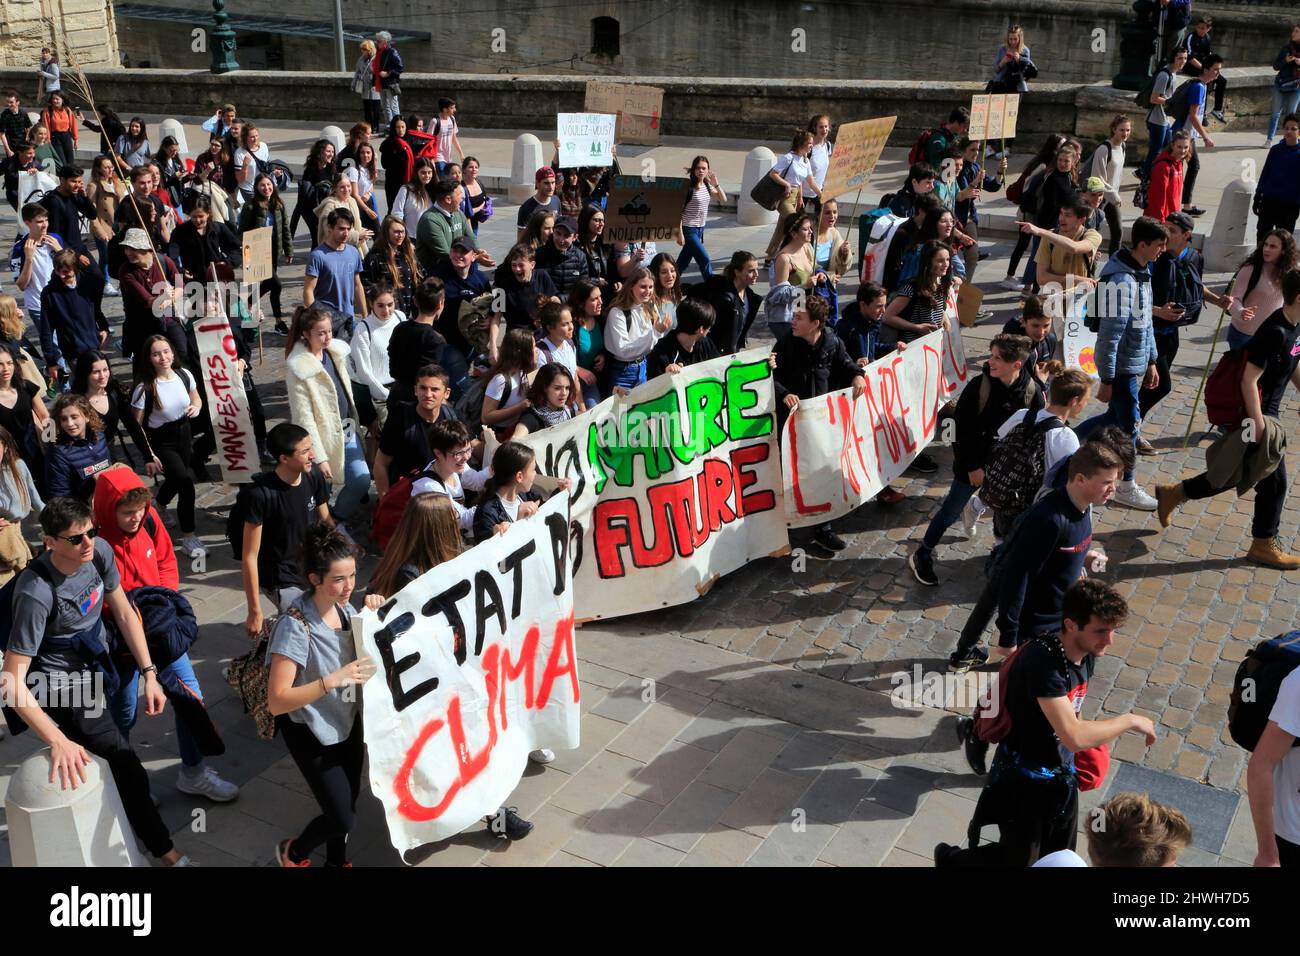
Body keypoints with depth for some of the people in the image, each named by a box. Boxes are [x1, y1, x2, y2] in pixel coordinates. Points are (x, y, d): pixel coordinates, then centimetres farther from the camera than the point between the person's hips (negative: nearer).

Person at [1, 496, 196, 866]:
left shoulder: (99, 551, -16)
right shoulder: (37, 593, -32)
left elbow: (124, 613, -3)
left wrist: (150, 675, -8)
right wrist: (57, 742, -36)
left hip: (95, 661, 8)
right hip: (63, 681, -8)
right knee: (125, 770, -10)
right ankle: (163, 851, 6)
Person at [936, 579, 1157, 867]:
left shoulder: (1087, 651, -6)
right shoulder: (1043, 661, -33)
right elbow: (1073, 736, -36)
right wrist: (1130, 721, -24)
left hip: (1061, 772, 8)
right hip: (1023, 777, -8)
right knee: (1019, 859, 5)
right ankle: (950, 858, 32)